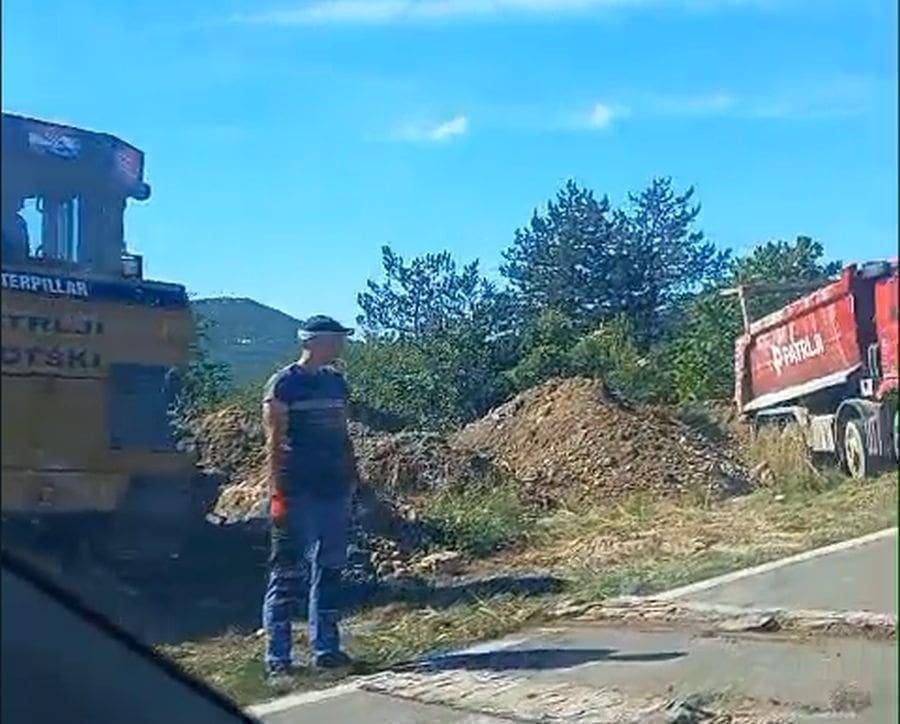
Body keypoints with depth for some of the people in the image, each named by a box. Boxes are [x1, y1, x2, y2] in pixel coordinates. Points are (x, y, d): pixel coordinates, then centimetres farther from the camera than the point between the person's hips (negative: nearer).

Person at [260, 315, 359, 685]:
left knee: (329, 570, 10)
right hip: (297, 492, -7)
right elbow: (275, 441, -10)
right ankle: (277, 657, 4)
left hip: (335, 489, 7)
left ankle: (326, 648, 19)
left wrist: (352, 477, 13)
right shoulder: (284, 384, -6)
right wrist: (277, 491, -15)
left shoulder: (336, 382, 13)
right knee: (286, 574, -2)